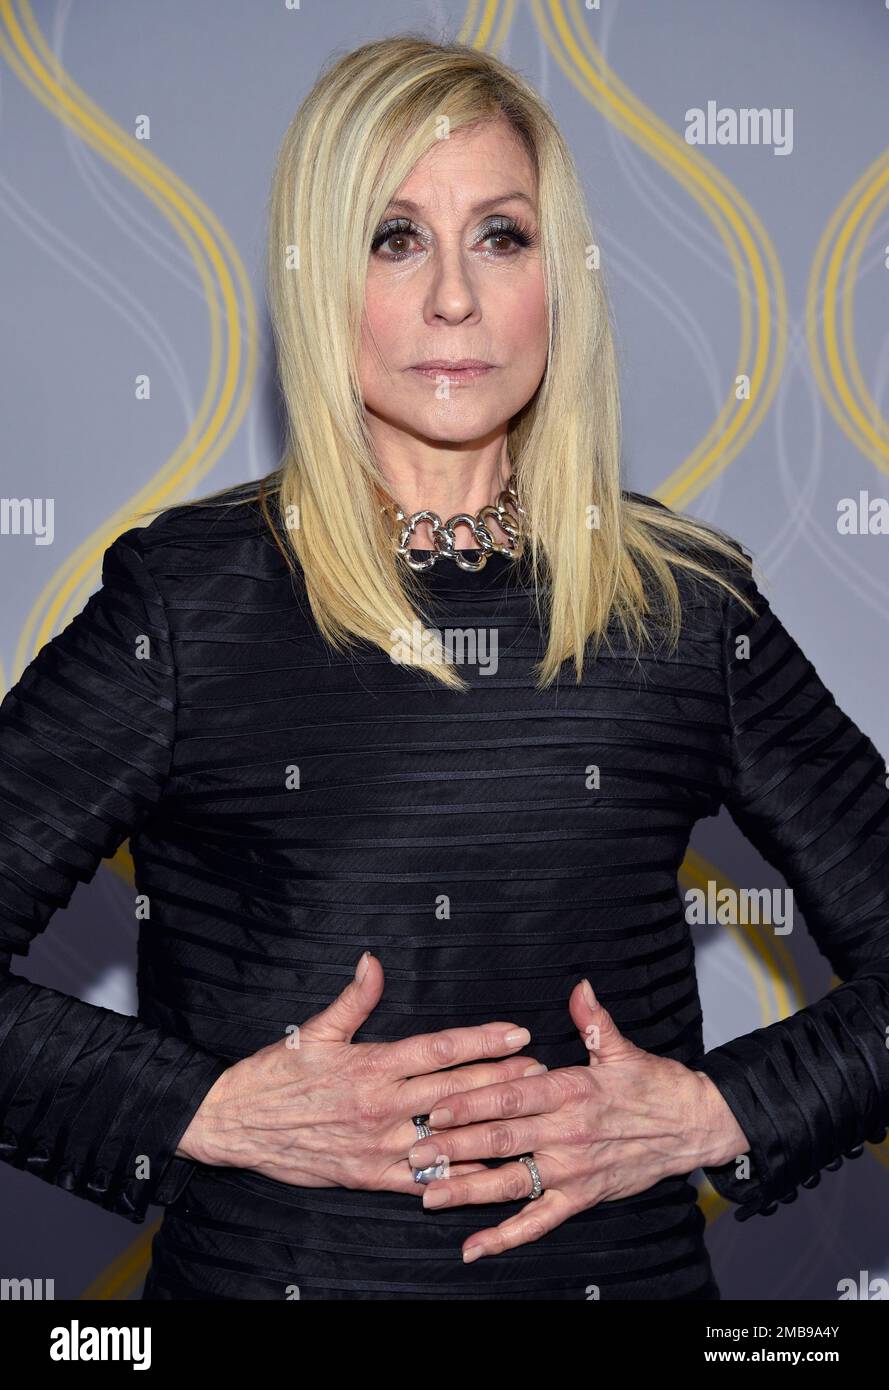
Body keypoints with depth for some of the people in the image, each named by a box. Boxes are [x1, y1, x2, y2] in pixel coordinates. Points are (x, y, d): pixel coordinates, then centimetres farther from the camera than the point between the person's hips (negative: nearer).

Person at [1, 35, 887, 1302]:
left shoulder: (688, 603, -2)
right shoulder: (190, 595, -7)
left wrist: (713, 1115, -9)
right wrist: (213, 1110, -17)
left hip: (624, 1264, 2)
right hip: (259, 1263, -1)